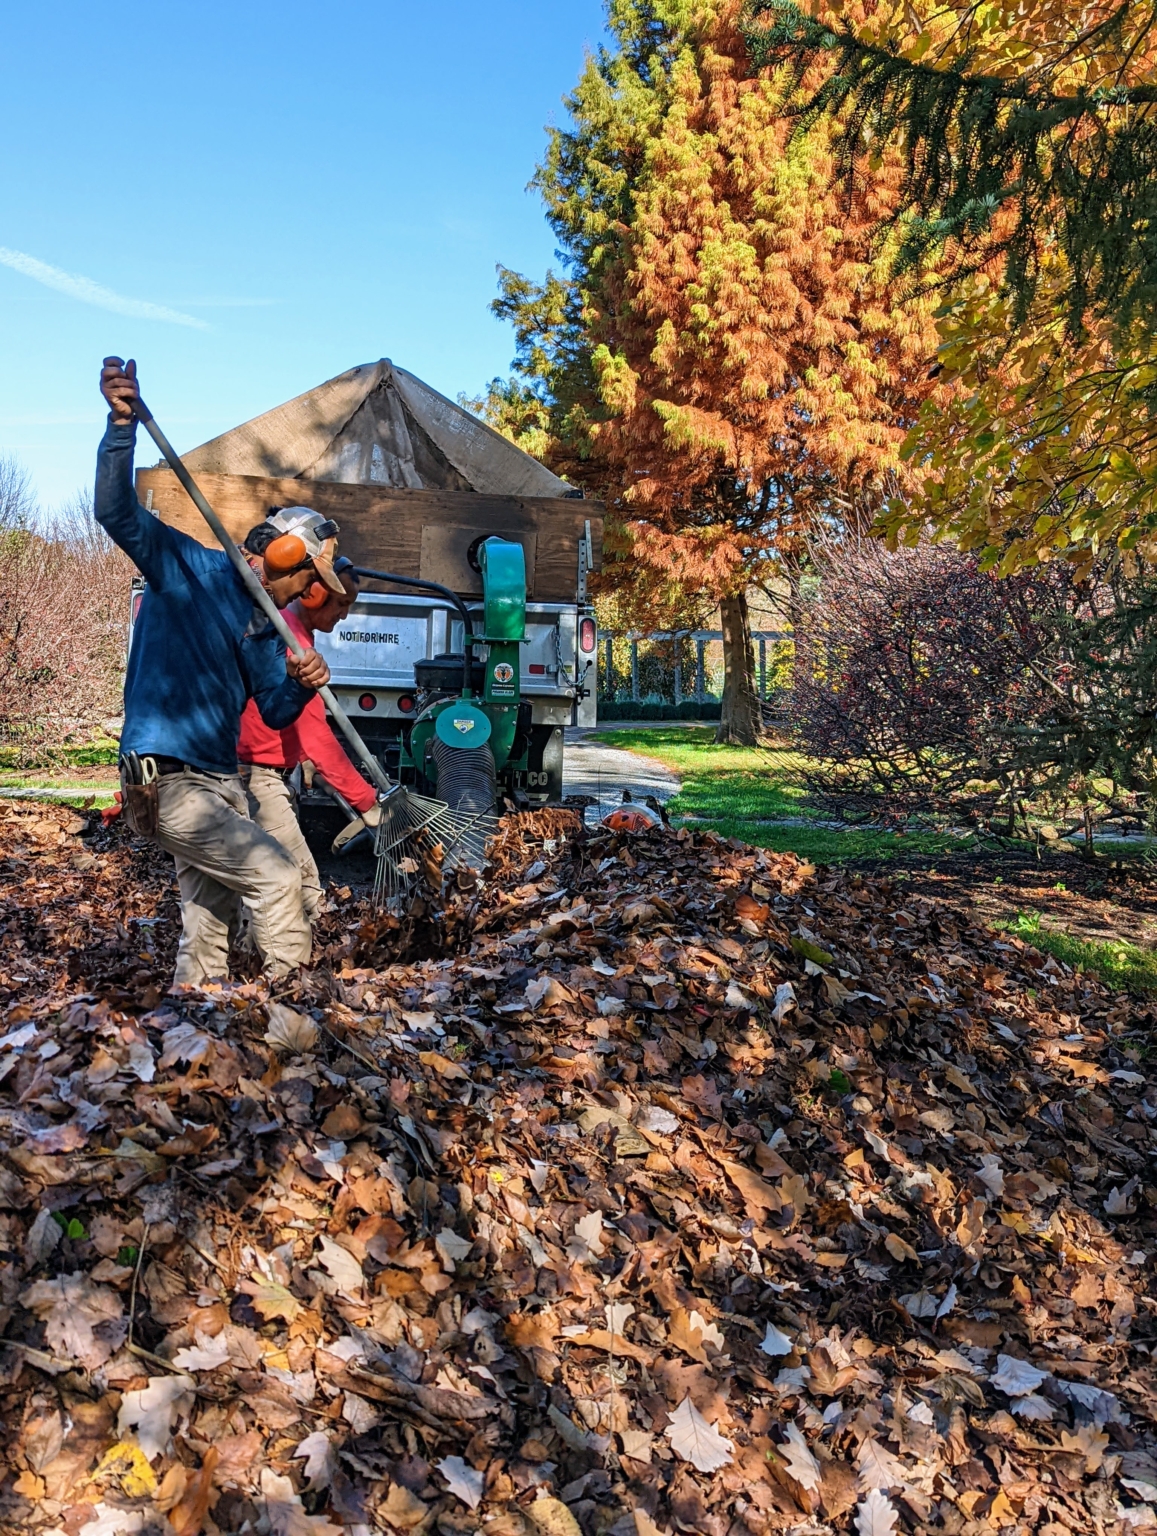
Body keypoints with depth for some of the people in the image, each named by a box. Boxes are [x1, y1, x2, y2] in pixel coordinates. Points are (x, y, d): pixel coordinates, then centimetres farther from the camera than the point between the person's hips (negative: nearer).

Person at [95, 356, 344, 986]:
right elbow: (118, 513, -21)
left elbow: (275, 711, 14)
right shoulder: (188, 569, -7)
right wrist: (123, 423, -34)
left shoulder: (264, 626, 13)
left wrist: (300, 685, -9)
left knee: (208, 922, 13)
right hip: (169, 784, -8)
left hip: (220, 782, 8)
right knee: (276, 876, -11)